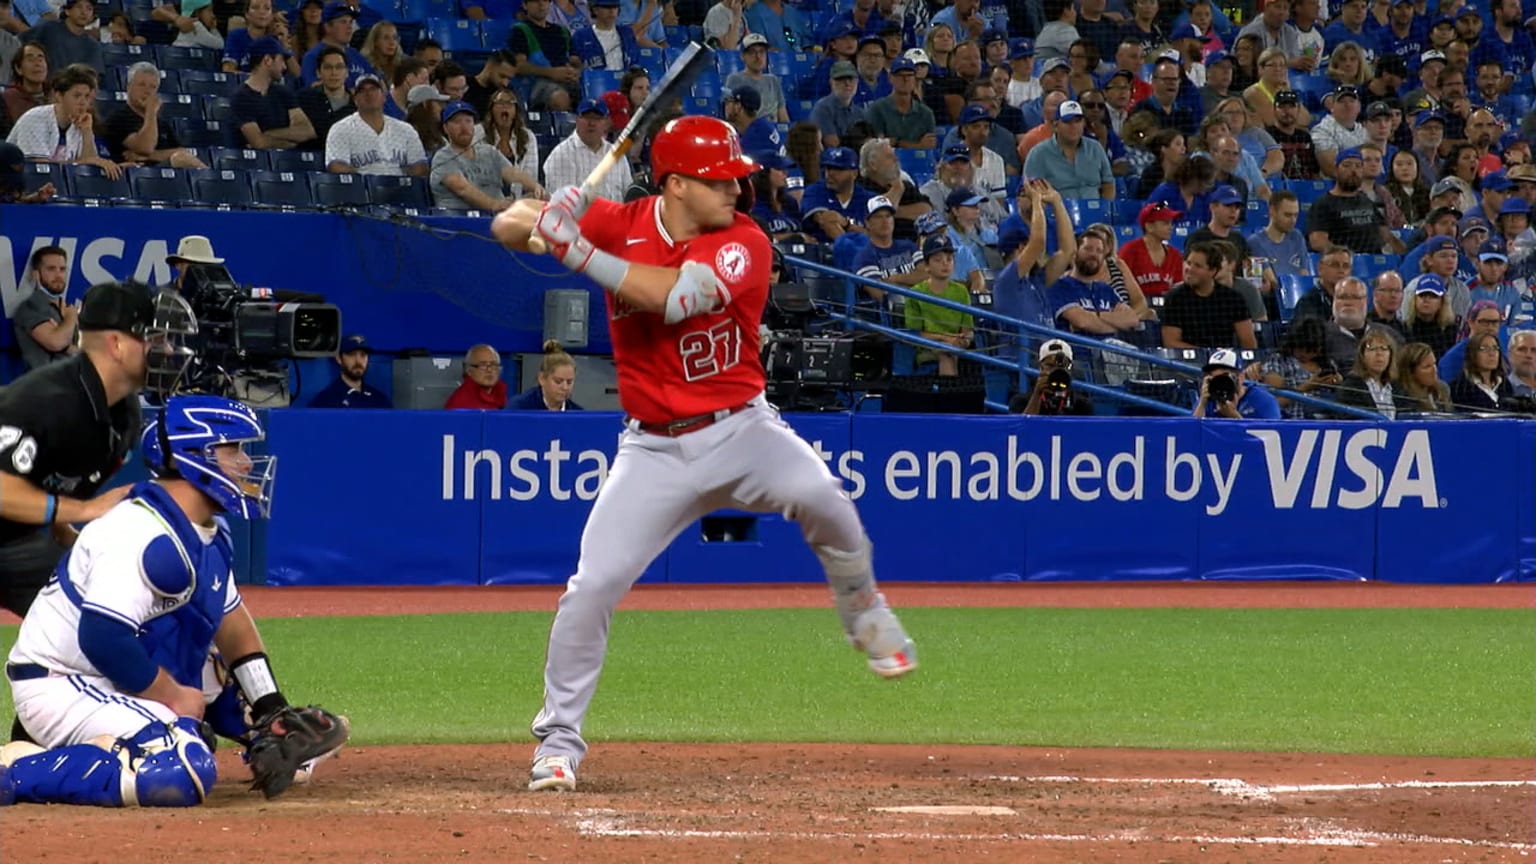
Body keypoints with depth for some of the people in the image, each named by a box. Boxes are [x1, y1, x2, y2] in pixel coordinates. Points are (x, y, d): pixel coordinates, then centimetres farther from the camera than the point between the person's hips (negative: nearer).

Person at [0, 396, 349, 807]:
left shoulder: (209, 533, 7)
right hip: (65, 688, -10)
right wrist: (173, 696, -20)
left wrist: (272, 710, 10)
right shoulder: (146, 537, -25)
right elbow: (103, 638, -32)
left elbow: (229, 616, 18)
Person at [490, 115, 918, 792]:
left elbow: (675, 297, -28)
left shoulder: (743, 244, -11)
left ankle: (864, 612, 2)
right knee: (593, 586, -9)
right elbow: (508, 228, -2)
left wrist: (577, 250, -31)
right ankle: (559, 737, 7)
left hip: (742, 428, -1)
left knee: (822, 498, -28)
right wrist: (539, 216, -28)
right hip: (655, 450, 1)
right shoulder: (620, 226, -3)